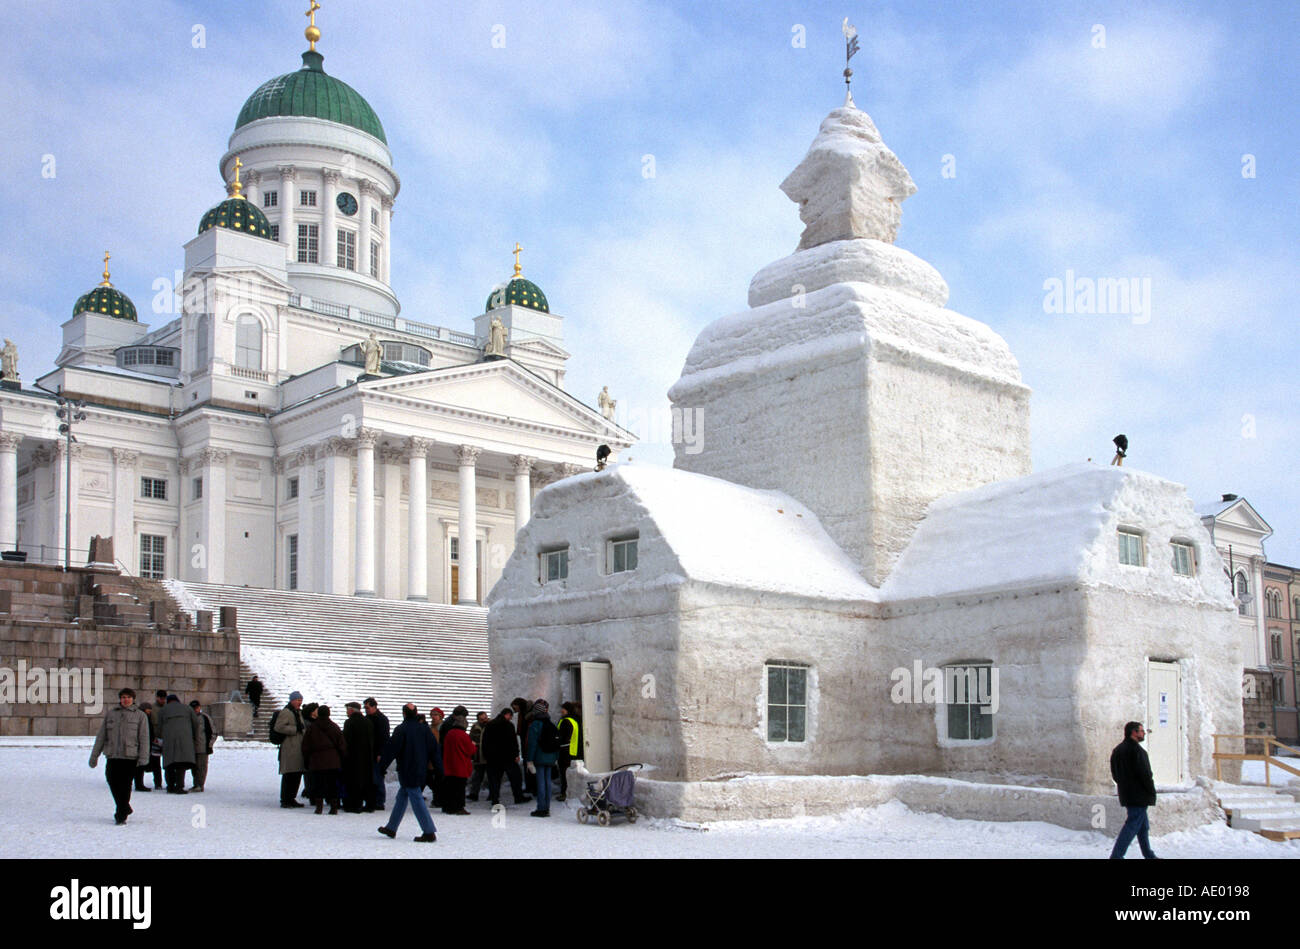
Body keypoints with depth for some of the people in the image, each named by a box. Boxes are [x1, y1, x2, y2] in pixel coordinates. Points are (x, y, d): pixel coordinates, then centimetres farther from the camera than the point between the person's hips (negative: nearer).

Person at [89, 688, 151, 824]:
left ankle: (121, 815, 3)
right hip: (112, 756, 3)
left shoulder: (140, 716, 4)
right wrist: (94, 755, 11)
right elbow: (101, 736, 14)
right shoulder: (111, 714, 11)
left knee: (125, 786, -6)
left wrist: (143, 759, -8)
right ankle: (125, 808, 28)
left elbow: (144, 739, 1)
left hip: (130, 757, -3)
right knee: (113, 782, 6)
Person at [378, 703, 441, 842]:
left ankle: (429, 832, -11)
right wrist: (431, 763, 16)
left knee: (416, 800, -6)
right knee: (402, 797, 19)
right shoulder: (424, 728, 4)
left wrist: (382, 763, 2)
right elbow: (434, 747, 7)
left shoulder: (401, 730, -14)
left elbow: (392, 749, -11)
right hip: (421, 770, 7)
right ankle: (391, 828, 27)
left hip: (407, 771, -7)